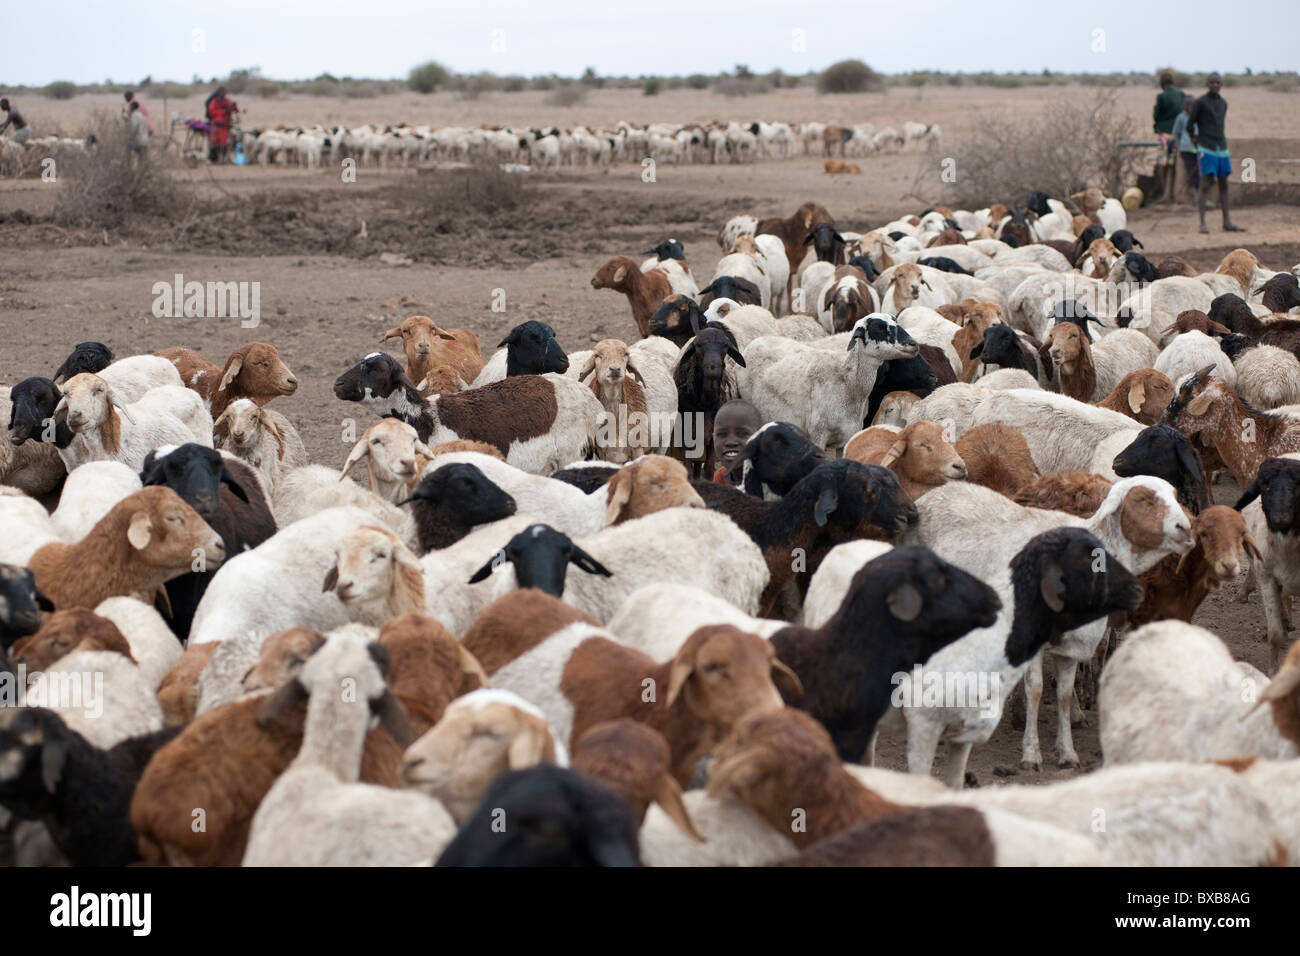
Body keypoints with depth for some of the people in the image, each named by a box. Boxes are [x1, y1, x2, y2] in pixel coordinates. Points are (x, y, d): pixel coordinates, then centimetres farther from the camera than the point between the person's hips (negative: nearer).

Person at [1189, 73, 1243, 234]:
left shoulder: (1223, 103, 14)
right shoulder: (1200, 102, -4)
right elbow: (1189, 124, -1)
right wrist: (1194, 139, 7)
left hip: (1221, 148, 6)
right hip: (1206, 149, -6)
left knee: (1224, 184, 8)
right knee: (1204, 184, -10)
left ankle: (1227, 222, 13)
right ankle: (1202, 223, -10)